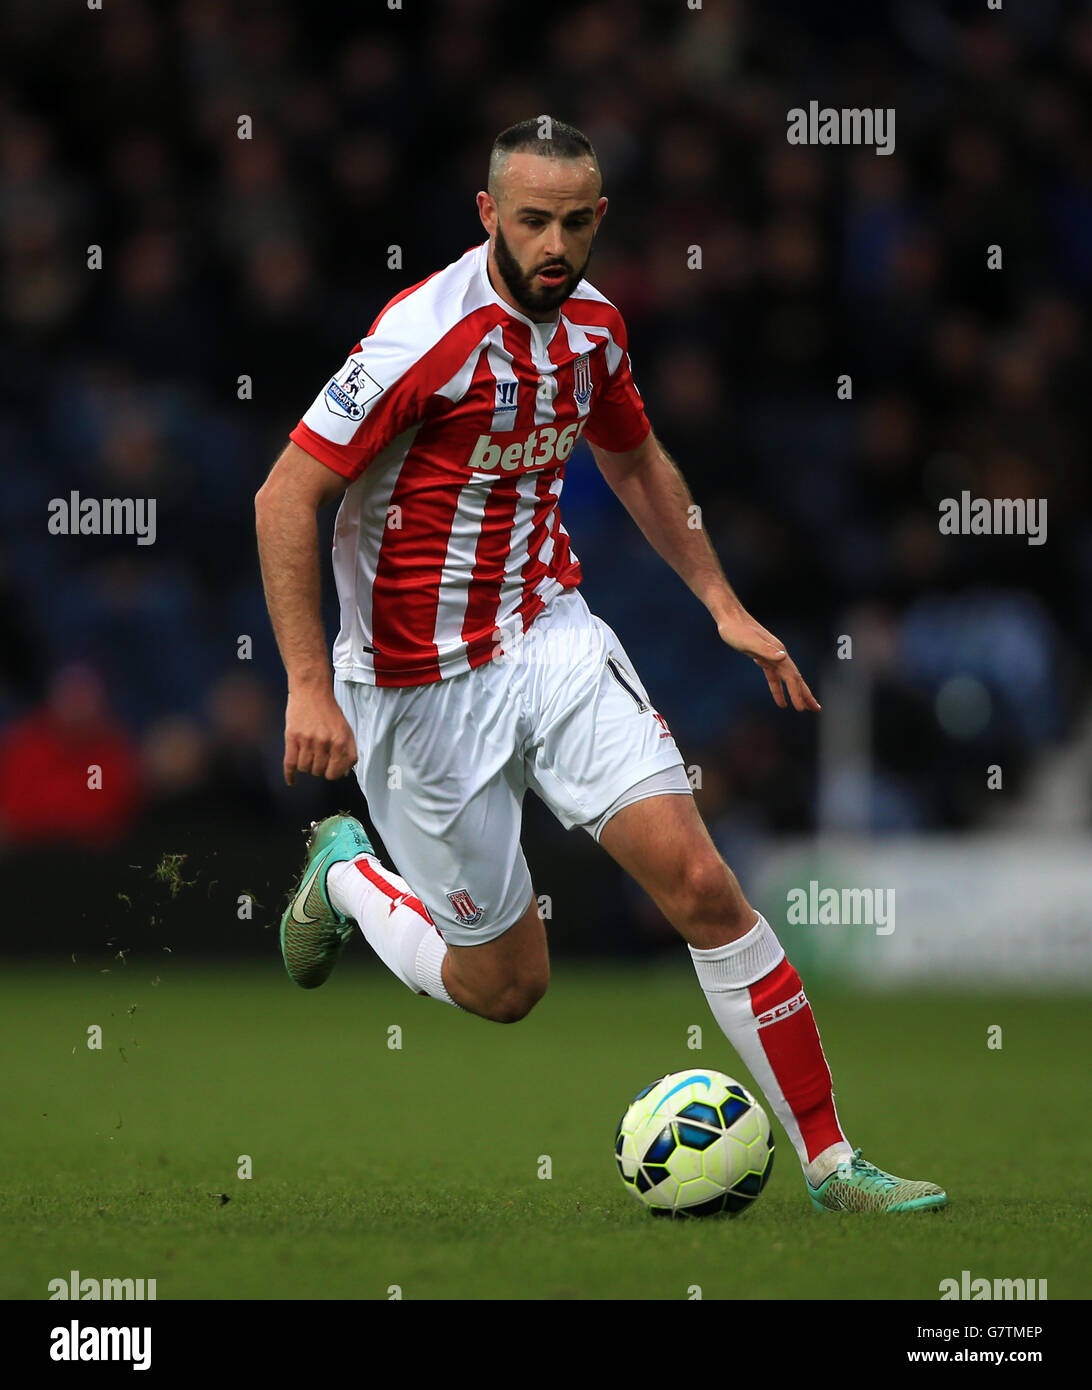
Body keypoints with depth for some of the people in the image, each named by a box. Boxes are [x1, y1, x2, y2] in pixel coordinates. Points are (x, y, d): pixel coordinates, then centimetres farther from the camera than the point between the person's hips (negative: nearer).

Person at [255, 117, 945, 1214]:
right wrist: (309, 687, -24)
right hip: (426, 686, -5)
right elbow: (286, 497, -19)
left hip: (553, 638, 5)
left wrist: (722, 603, 18)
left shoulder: (592, 324, 2)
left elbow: (635, 462, 23)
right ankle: (346, 874, 35)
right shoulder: (428, 335, -21)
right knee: (505, 986, 4)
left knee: (699, 882, -11)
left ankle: (830, 1165, -6)